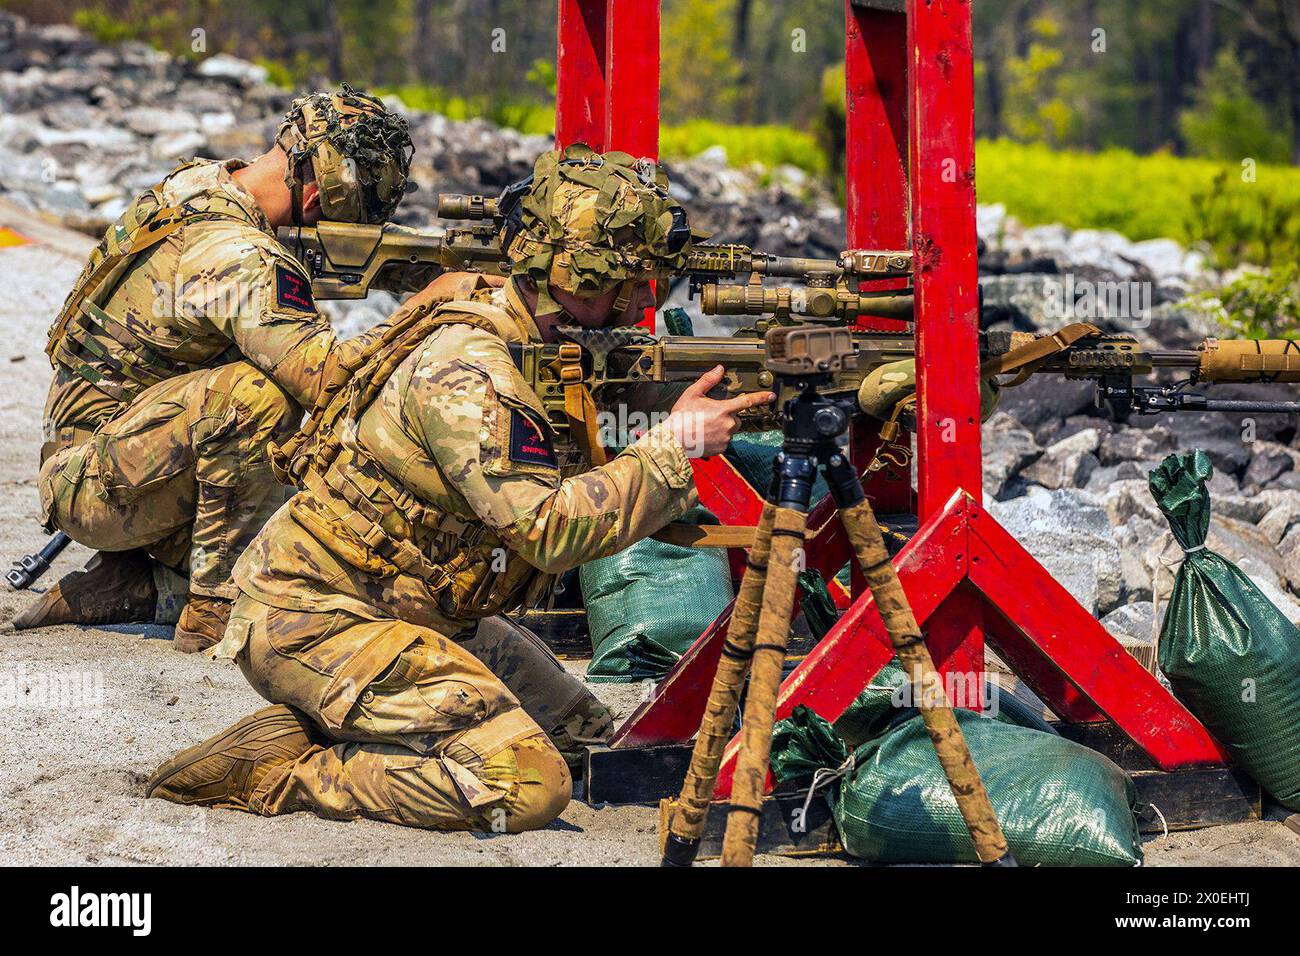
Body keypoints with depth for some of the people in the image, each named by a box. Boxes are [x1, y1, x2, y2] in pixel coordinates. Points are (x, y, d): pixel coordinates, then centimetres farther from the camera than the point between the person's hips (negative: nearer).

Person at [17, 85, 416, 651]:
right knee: (254, 391, -34)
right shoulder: (240, 256, -27)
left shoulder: (194, 181, 3)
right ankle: (214, 609, -24)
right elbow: (324, 373, -35)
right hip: (91, 484, -9)